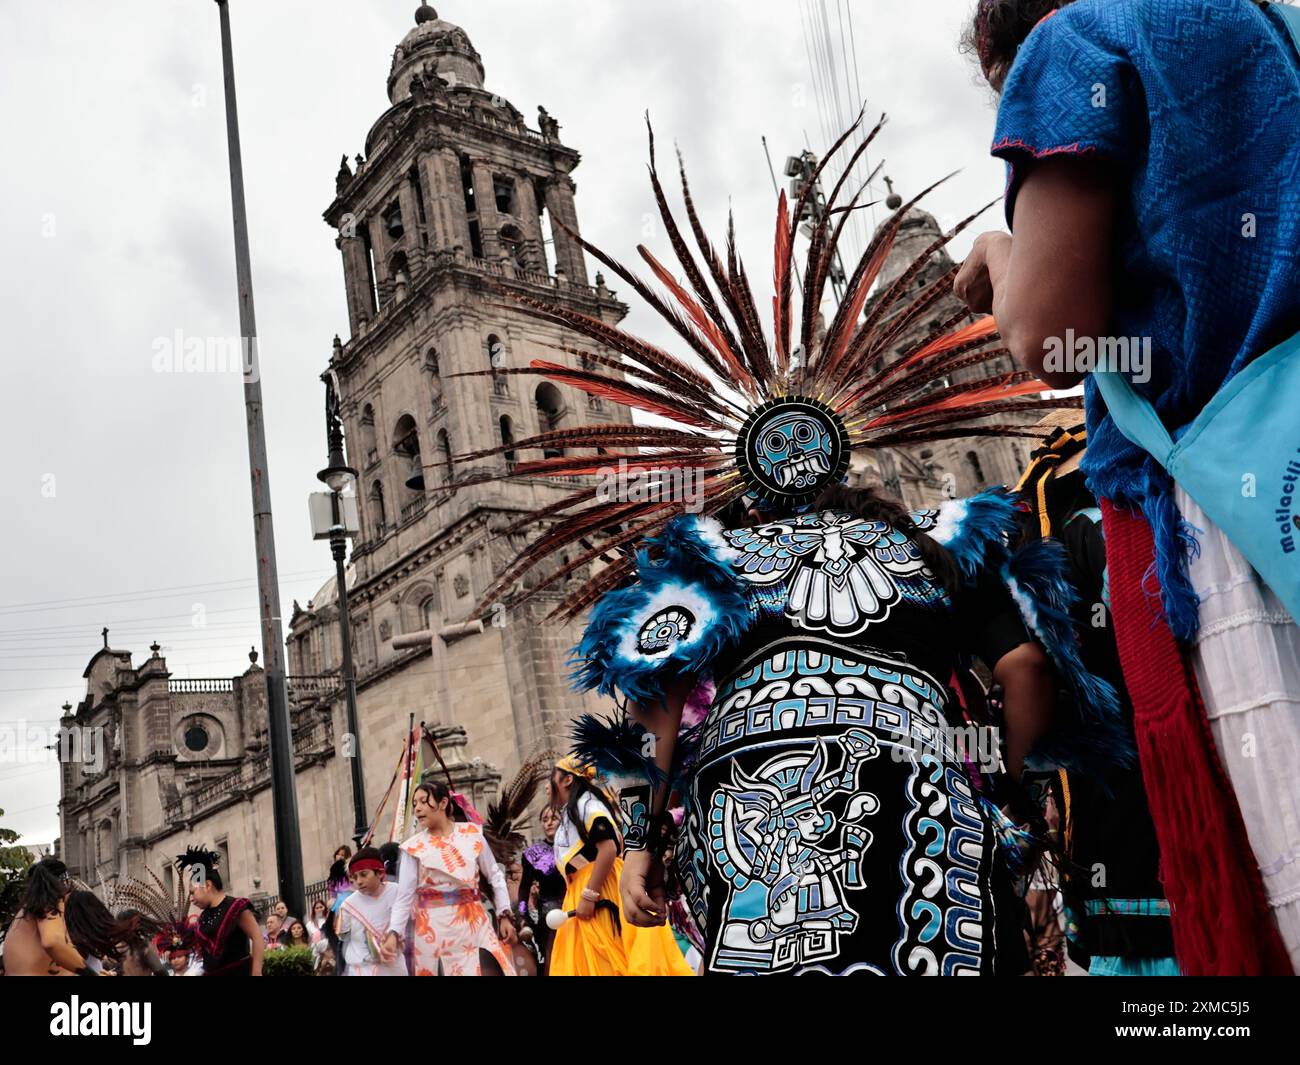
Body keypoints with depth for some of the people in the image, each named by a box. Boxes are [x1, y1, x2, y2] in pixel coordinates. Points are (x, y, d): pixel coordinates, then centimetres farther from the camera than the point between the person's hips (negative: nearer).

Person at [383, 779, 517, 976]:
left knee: (491, 971, -9)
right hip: (435, 928, -1)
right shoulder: (414, 847, -1)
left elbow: (495, 877, 9)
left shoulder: (472, 834, 3)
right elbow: (404, 896, -5)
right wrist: (393, 933, -18)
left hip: (473, 924, 1)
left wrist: (504, 916, 4)